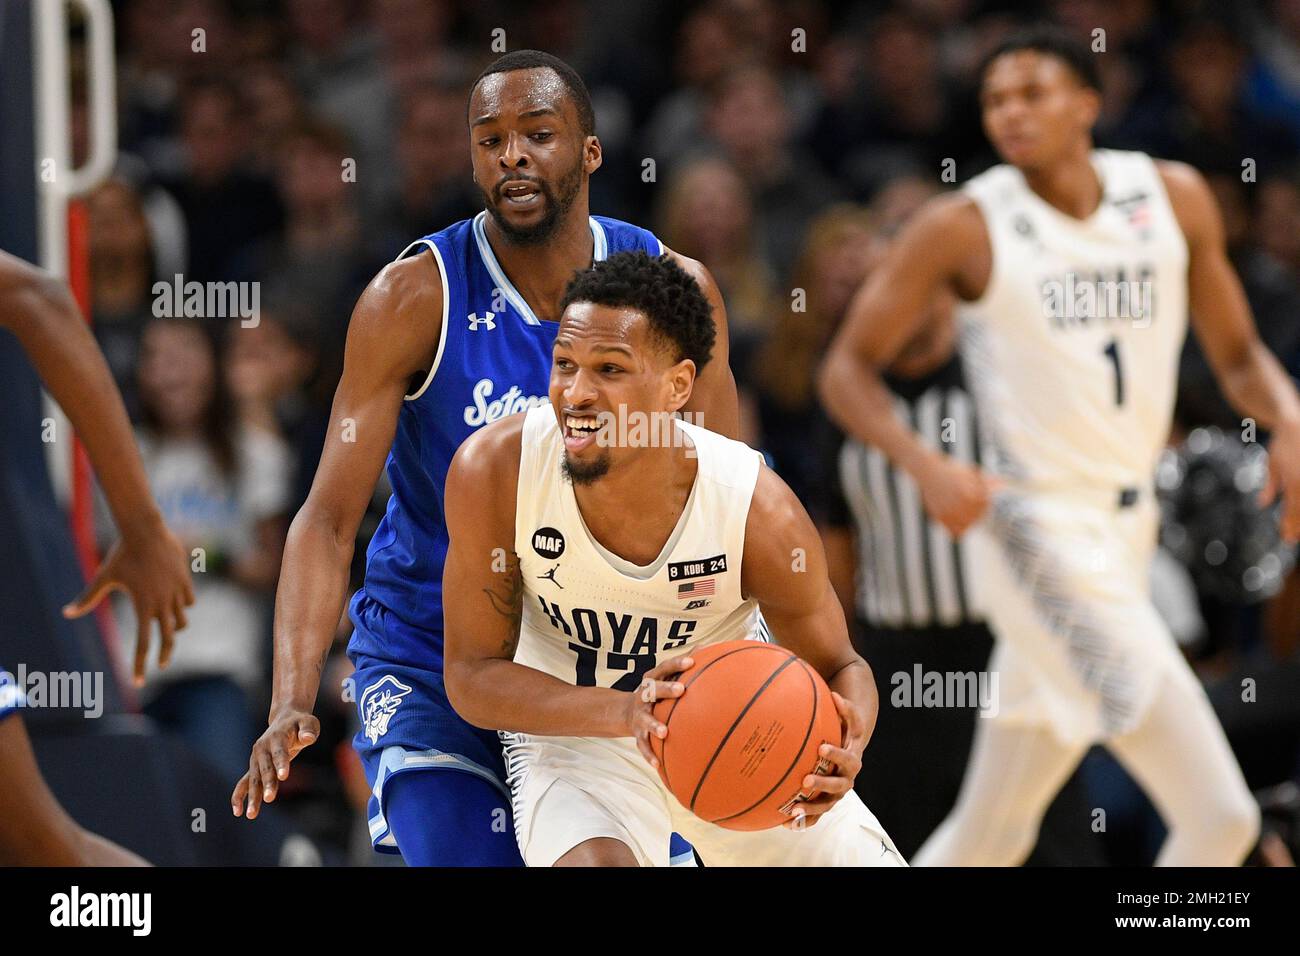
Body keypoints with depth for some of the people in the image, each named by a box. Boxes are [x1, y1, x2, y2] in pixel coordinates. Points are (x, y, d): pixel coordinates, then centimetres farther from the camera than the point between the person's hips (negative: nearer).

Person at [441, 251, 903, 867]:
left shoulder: (758, 509, -28)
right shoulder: (495, 468, -27)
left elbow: (838, 666, -11)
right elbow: (471, 675, -20)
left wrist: (843, 749, -37)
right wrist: (621, 712, -39)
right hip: (575, 733, -2)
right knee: (595, 865, -33)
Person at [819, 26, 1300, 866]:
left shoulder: (1173, 198, 6)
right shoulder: (963, 228, -6)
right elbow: (849, 369, -1)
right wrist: (927, 467, -18)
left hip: (1128, 537, 6)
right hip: (1044, 536, -6)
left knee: (991, 836, 14)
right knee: (1220, 815, -18)